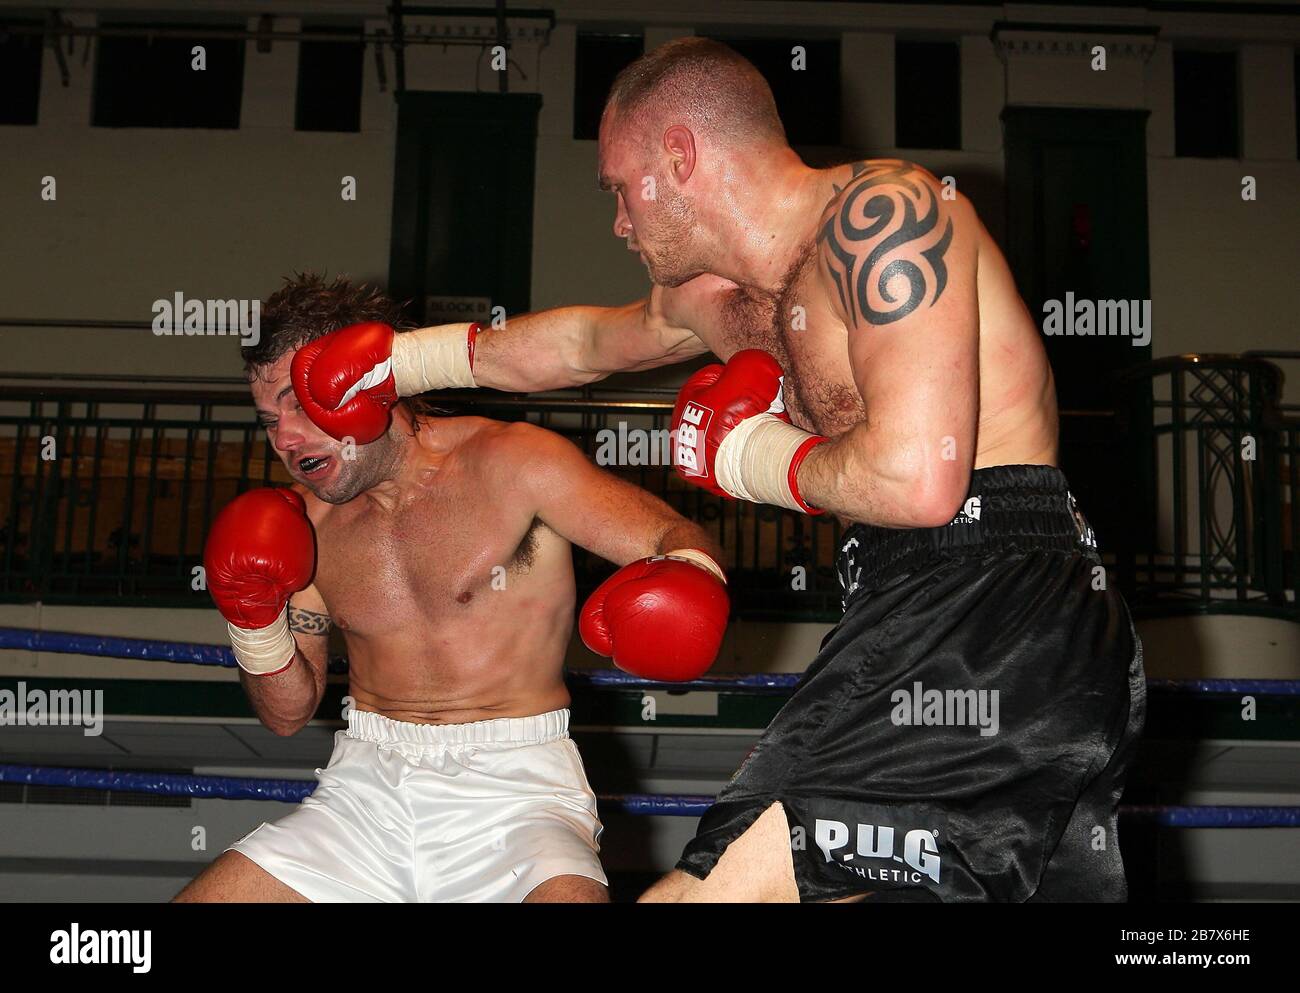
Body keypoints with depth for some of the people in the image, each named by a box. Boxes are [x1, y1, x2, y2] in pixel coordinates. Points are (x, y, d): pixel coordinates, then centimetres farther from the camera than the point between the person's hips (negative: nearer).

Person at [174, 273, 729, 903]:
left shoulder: (510, 463, -5)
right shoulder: (308, 520, 8)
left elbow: (678, 540, -9)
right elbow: (287, 715, 14)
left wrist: (682, 577, -32)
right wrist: (256, 625, -5)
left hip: (512, 786, -4)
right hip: (366, 787, 5)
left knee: (569, 894, -35)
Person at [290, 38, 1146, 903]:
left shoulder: (882, 208, -9)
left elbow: (917, 482, -21)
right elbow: (587, 341, 40)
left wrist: (752, 457, -3)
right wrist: (404, 361, 47)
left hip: (998, 612, -9)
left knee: (718, 886, -20)